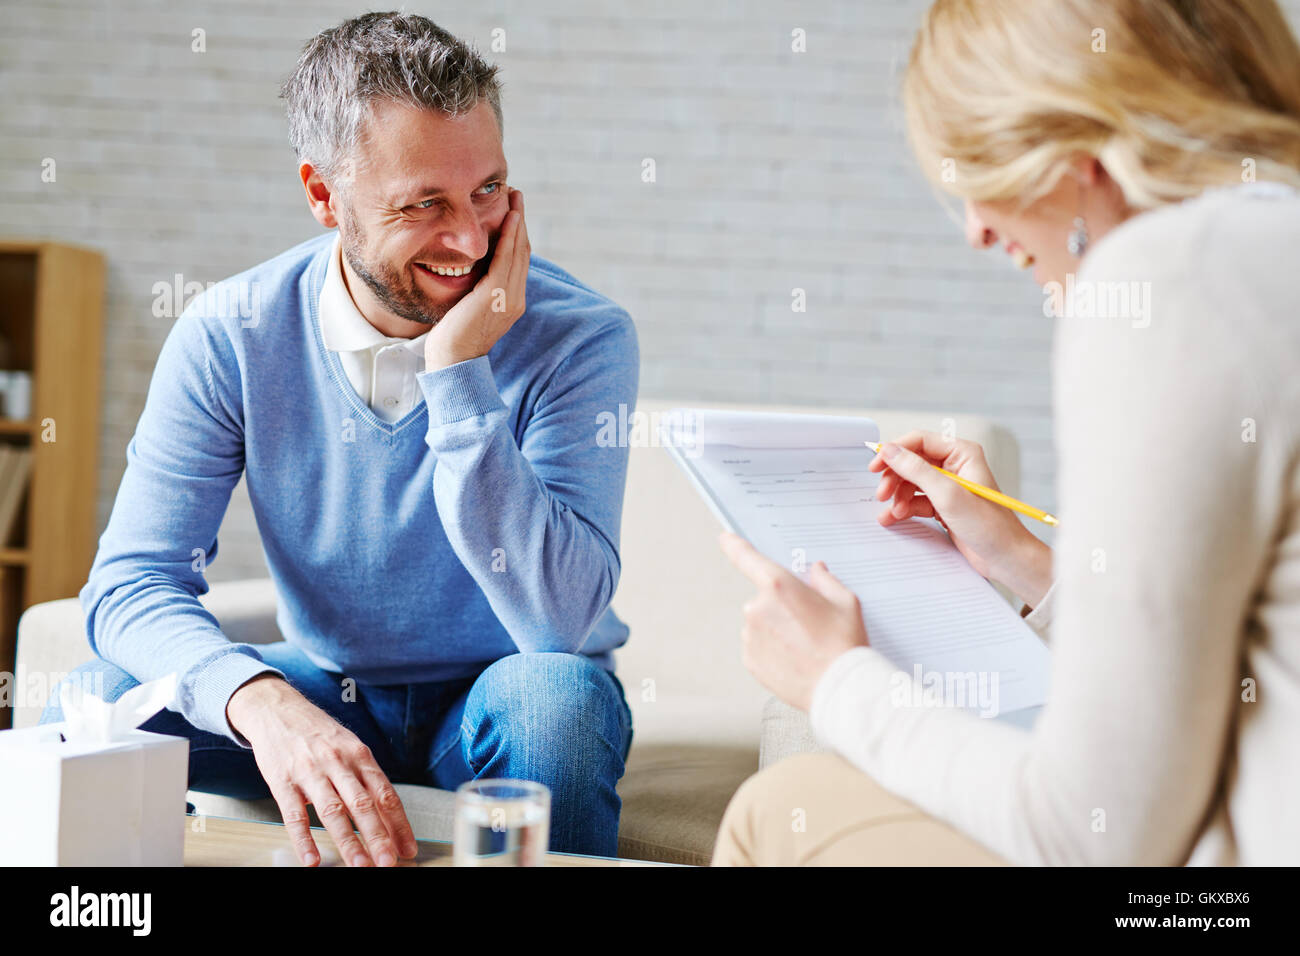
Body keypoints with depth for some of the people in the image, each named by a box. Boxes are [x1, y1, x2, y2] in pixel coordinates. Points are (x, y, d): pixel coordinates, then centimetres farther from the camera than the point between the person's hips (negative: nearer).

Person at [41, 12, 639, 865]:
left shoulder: (579, 337, -19)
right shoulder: (231, 336, -11)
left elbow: (563, 625, -28)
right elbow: (133, 579, -16)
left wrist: (458, 372, -32)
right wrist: (262, 703, -38)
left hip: (494, 708, -1)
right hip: (322, 692, 2)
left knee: (556, 694, -35)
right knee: (97, 705, -23)